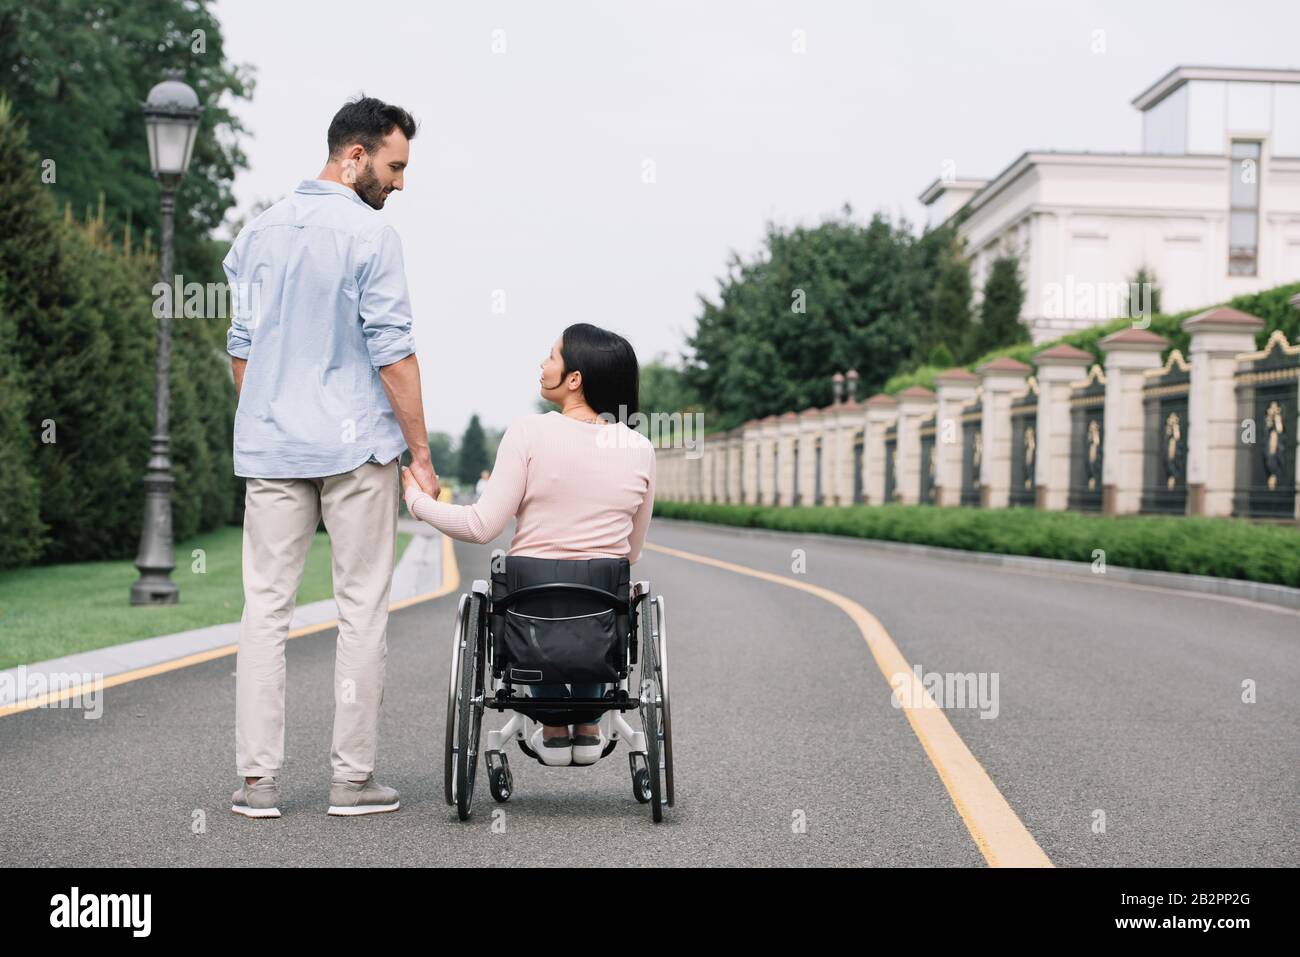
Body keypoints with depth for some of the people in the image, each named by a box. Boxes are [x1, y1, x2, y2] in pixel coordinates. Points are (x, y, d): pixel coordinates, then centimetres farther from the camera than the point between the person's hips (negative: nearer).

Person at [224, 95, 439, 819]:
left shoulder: (259, 233, 11)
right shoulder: (372, 235, -8)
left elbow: (241, 347, 13)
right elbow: (392, 352, -11)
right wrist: (421, 453, -6)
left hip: (270, 447, 5)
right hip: (356, 446, -5)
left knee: (267, 604, 6)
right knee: (363, 606, 2)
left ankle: (259, 778, 4)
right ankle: (354, 776, 5)